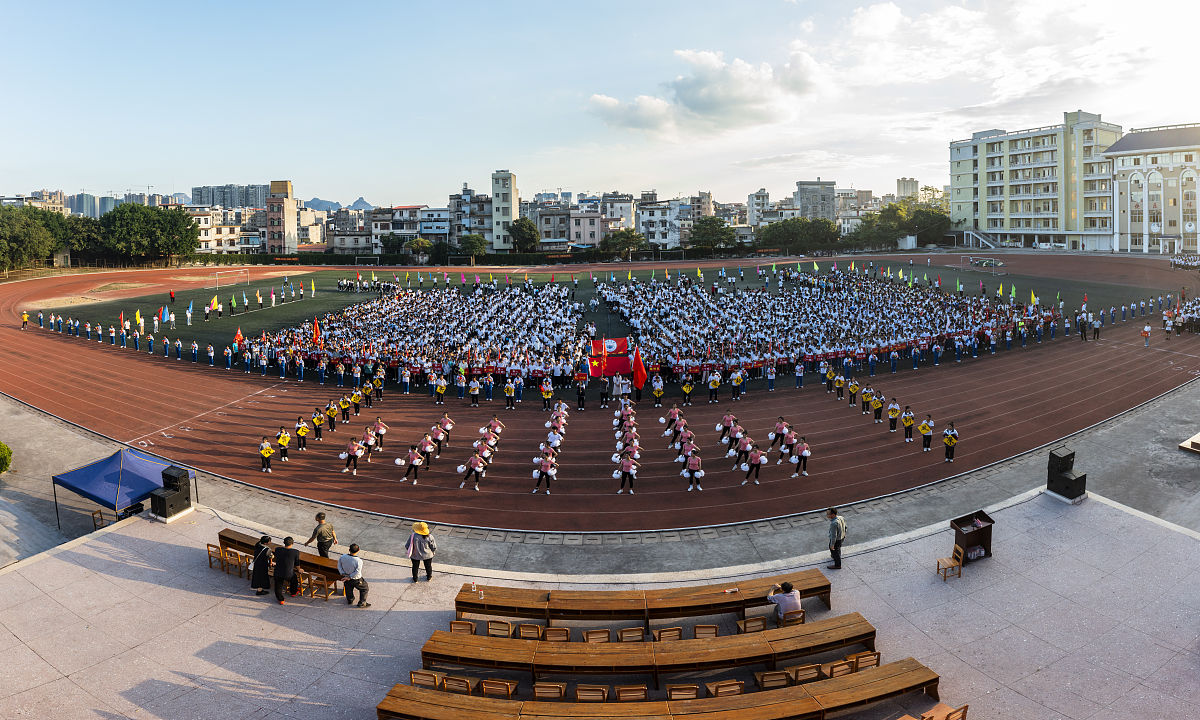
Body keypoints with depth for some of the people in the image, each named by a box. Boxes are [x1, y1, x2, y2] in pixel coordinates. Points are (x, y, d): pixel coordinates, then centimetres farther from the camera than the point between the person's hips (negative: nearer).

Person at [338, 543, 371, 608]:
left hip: (346, 579, 4)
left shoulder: (342, 557, -17)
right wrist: (349, 577, -20)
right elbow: (357, 572, -31)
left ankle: (350, 600, 53)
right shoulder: (359, 561, -29)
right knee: (364, 589, 21)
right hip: (356, 580, -4)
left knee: (348, 589, 33)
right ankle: (362, 603, 23)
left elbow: (339, 566, -7)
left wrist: (343, 574, -7)